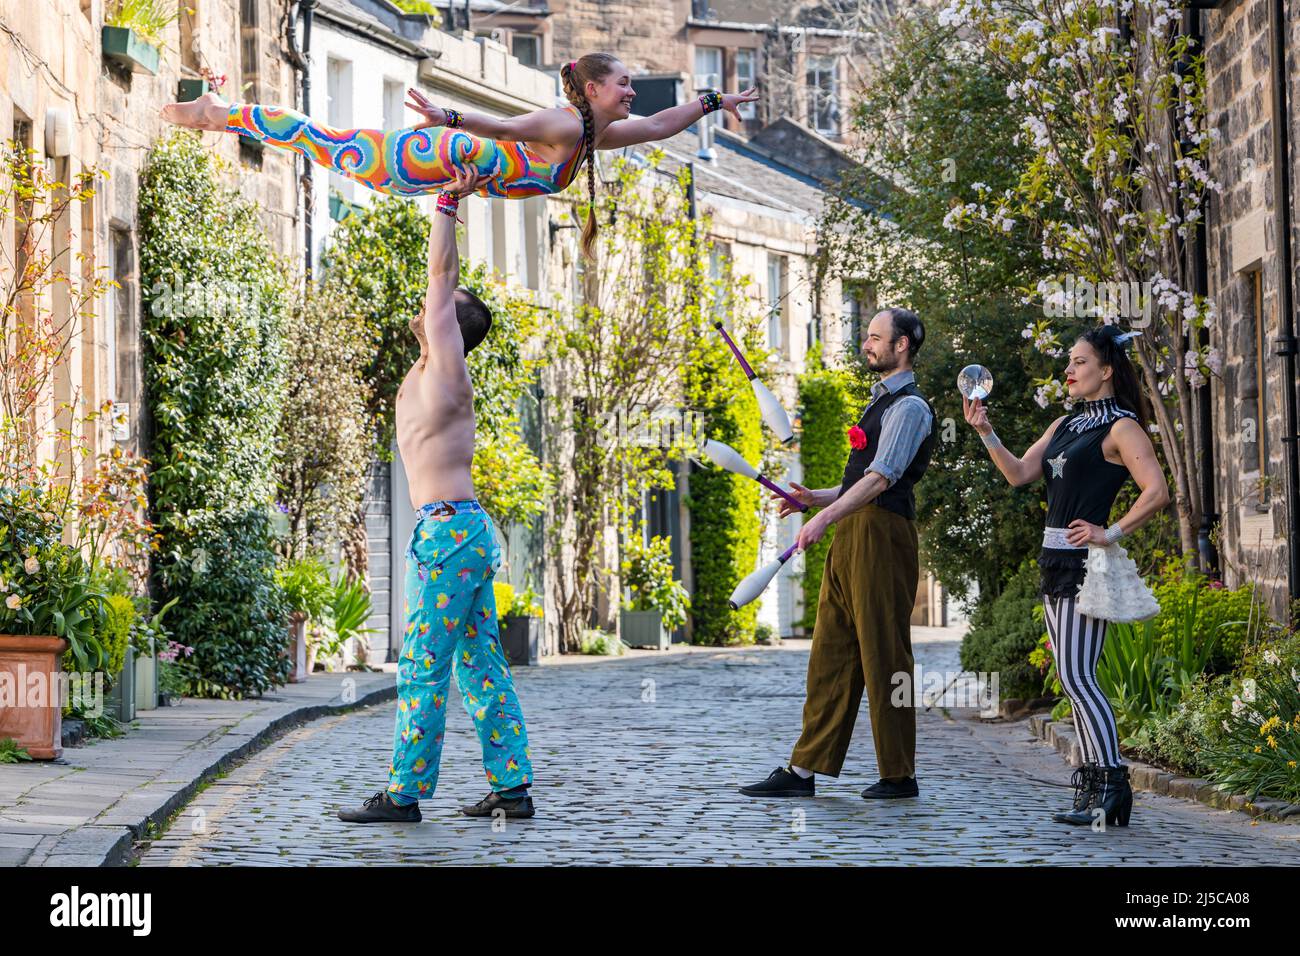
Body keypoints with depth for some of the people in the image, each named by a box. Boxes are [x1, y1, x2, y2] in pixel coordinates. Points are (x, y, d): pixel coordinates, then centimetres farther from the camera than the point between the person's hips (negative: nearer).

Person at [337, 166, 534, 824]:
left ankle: (404, 792, -6)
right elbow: (446, 278, 23)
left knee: (424, 667, -7)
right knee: (481, 664, 8)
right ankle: (511, 786, 8)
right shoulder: (430, 371, 15)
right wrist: (450, 206, 22)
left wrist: (446, 207, 0)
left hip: (448, 528, -9)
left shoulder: (446, 368, -7)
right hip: (465, 529, 9)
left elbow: (441, 278, -6)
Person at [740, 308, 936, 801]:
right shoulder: (881, 401, 23)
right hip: (851, 536, 10)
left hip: (882, 535, -10)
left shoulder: (909, 407, -8)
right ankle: (804, 770, 6)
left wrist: (825, 517, -27)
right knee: (831, 652, 6)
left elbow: (881, 479, -20)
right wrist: (816, 498, 13)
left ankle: (898, 775, 3)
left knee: (883, 655, -5)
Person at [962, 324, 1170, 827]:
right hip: (1055, 561, 9)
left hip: (1084, 563, -9)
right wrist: (985, 432, 2)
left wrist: (1110, 534, -19)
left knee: (1077, 677, -14)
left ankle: (1112, 784, -13)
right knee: (1074, 680, 8)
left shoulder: (1120, 428, -8)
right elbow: (1019, 473, 14)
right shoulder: (1065, 424, 18)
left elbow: (1156, 491, -17)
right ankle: (1094, 786, 10)